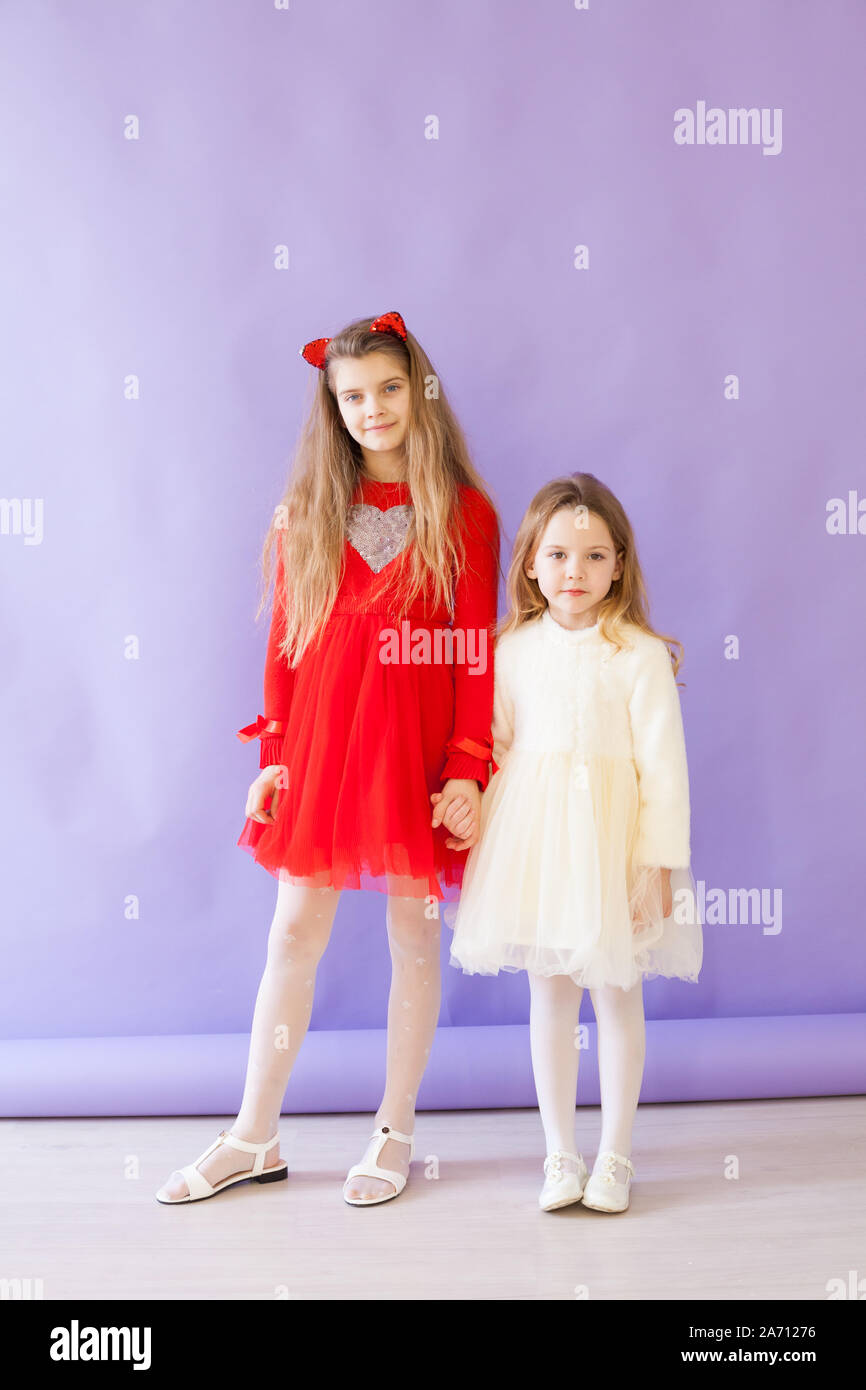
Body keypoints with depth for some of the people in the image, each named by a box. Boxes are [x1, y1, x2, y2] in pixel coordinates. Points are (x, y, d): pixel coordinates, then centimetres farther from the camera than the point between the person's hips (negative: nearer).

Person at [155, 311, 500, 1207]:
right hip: (320, 740, 2)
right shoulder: (307, 514, 7)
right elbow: (286, 645, 7)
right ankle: (254, 1138, 21)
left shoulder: (463, 514, 0)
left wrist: (468, 769, -10)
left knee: (414, 936, 7)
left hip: (417, 746, -2)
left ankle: (395, 1133, 24)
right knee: (293, 934, 8)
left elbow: (477, 654, -4)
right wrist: (273, 754, 3)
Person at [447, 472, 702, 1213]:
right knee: (549, 993, 11)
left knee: (617, 994, 9)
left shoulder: (640, 655, -8)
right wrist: (481, 835, 5)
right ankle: (560, 1153, 25)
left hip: (610, 835, -3)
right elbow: (494, 747, 8)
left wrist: (659, 864, -11)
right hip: (532, 832, 3)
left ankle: (615, 1155, 25)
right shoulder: (513, 648, 2)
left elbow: (664, 767, -8)